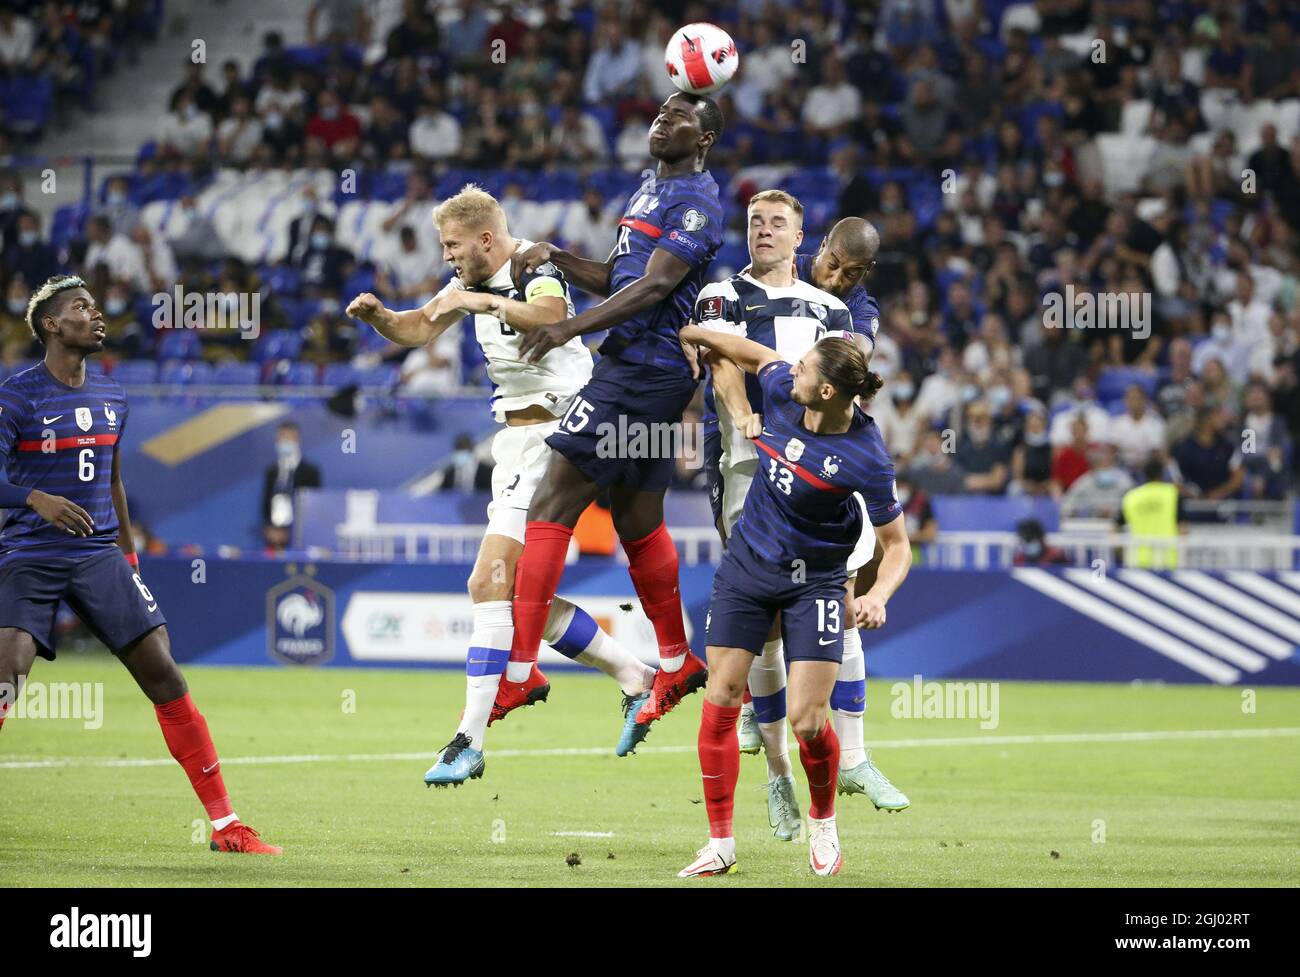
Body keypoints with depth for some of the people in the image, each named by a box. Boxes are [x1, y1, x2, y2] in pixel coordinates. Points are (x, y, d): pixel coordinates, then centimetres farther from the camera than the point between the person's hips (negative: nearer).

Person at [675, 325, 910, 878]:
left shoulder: (866, 459, -25)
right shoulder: (781, 390, -12)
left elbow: (897, 546, -16)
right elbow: (755, 355, 12)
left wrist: (878, 596, -33)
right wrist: (697, 334, 22)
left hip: (814, 582, -5)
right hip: (747, 564, 5)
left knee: (807, 721, -11)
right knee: (720, 702, -2)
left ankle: (822, 822, 20)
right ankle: (721, 843, 9)